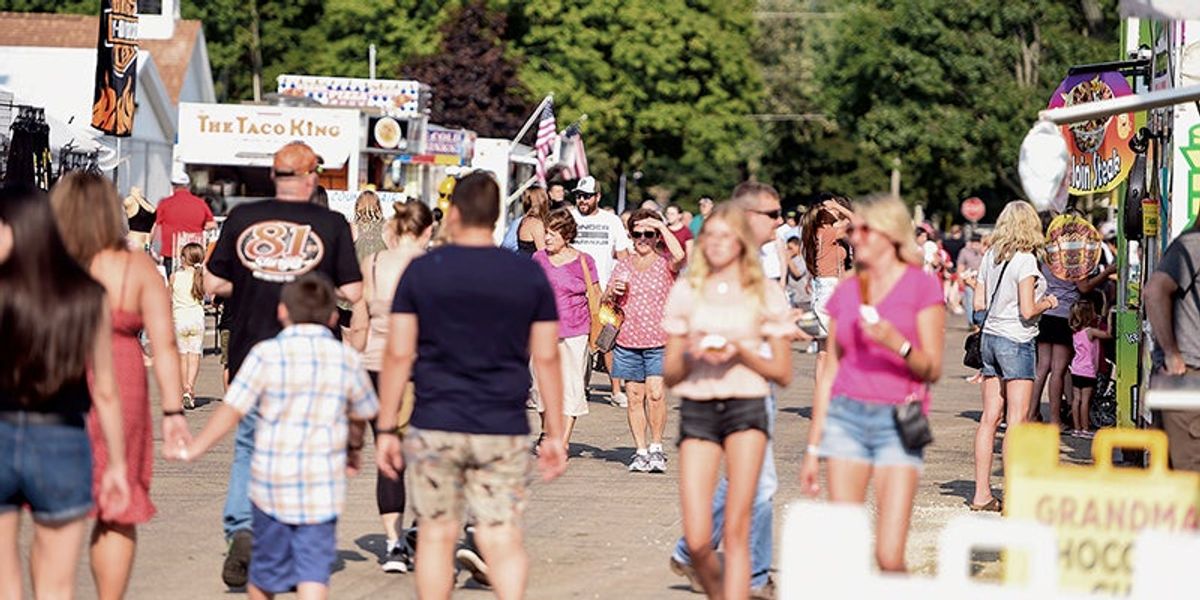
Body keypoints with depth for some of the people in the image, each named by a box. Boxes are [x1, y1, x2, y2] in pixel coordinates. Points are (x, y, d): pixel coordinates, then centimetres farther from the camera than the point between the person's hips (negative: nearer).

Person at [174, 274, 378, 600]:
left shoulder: (266, 354, -6)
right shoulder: (347, 359, 2)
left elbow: (231, 411, -8)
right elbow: (361, 415, 17)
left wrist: (194, 449, 4)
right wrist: (354, 449, 38)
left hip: (272, 481, 0)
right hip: (323, 485, 0)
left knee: (266, 565, 16)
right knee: (314, 567, -2)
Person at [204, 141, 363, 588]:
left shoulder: (243, 218, -2)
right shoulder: (330, 224, -5)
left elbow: (213, 284, 1)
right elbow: (352, 292, -5)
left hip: (250, 353, 1)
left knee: (248, 447, 13)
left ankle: (241, 530, -8)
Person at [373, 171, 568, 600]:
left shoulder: (421, 271, 0)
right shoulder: (529, 275, 2)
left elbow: (399, 355, -1)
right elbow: (546, 359, 4)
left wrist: (386, 428, 5)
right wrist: (555, 434, 9)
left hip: (435, 427, 0)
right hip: (504, 431, 0)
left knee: (436, 535, 12)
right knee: (502, 539, -3)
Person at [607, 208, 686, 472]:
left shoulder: (665, 263, 2)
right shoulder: (623, 265, 12)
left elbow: (680, 256, -23)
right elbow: (606, 304, 18)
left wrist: (661, 226, -15)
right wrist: (612, 292, -5)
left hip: (659, 341, -3)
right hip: (628, 341, 3)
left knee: (656, 393, -15)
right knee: (634, 396, 3)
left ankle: (657, 446, -2)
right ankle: (640, 451, 9)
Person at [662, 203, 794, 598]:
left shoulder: (766, 295, 5)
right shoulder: (686, 292, 10)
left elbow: (783, 373, 6)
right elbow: (669, 374, 11)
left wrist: (741, 352, -10)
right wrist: (692, 354, -10)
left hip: (746, 407, -1)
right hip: (697, 410, 1)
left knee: (736, 529, -11)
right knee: (697, 540, -6)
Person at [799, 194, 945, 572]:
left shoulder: (921, 286, 1)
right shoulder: (845, 292, 12)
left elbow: (932, 369, -2)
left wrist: (897, 344, -21)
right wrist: (813, 447, 14)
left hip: (898, 421, -3)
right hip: (846, 417, 4)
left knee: (889, 557, -10)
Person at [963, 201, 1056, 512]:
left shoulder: (990, 257, 7)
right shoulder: (1025, 260, -12)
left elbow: (979, 303, 8)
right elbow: (1027, 311, -16)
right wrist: (1047, 303, 2)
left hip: (990, 337, 7)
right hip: (1016, 341, -7)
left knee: (990, 417, 7)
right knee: (1017, 419, -4)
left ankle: (982, 493, 8)